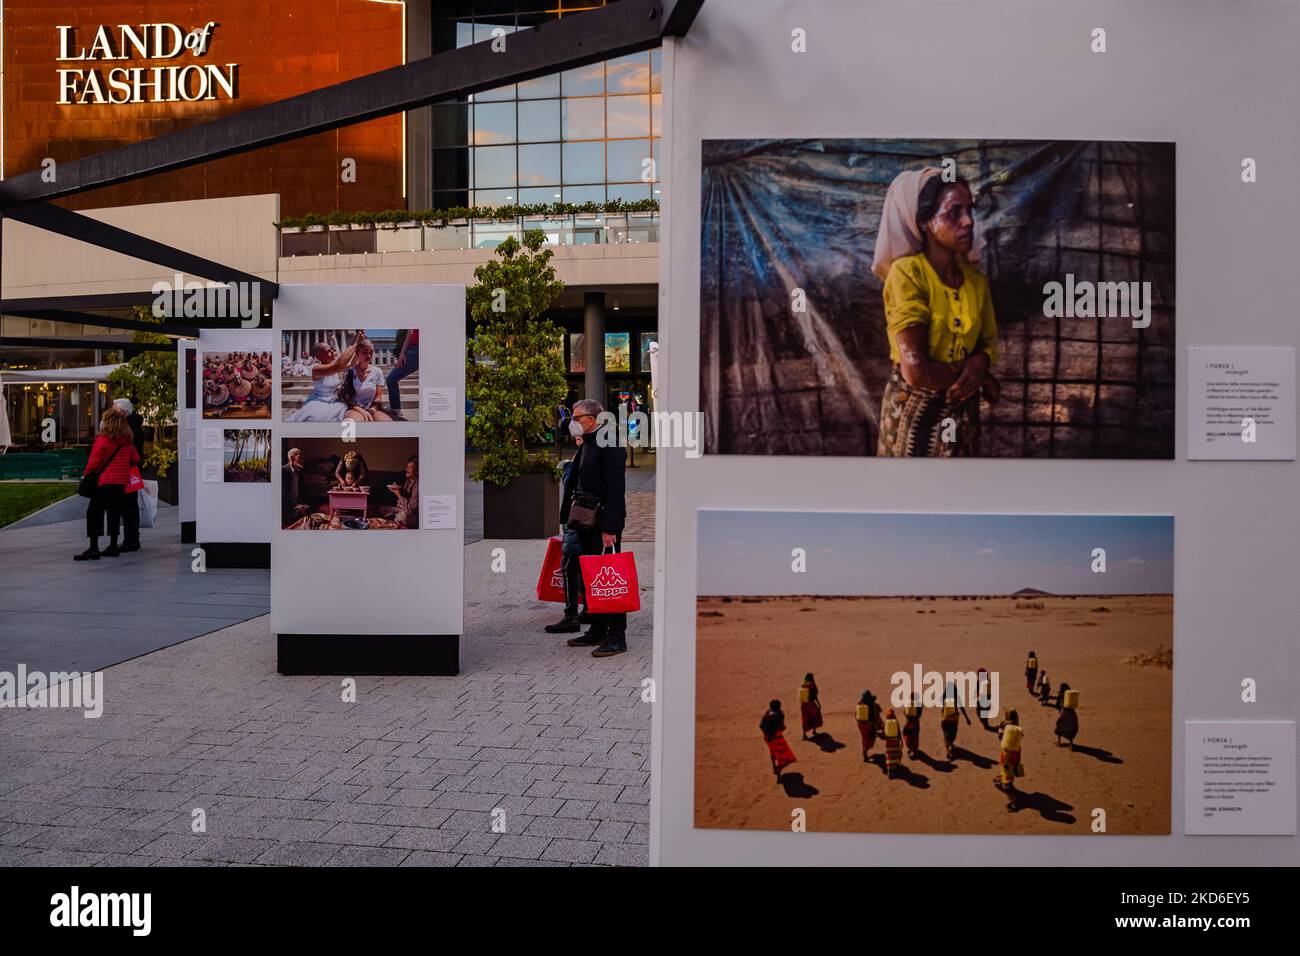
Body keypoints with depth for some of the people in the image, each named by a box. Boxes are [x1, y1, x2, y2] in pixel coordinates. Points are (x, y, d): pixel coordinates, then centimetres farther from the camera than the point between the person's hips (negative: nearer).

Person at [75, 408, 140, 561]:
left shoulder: (103, 439, -12)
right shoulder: (127, 441, 7)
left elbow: (94, 461, -10)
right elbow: (136, 459, 16)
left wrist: (86, 474, 5)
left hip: (105, 481, -6)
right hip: (121, 481, 7)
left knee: (94, 512, -3)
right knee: (114, 512, 13)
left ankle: (94, 548, -9)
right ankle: (113, 546, 14)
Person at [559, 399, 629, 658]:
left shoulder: (610, 444, -13)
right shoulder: (586, 445, 17)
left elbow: (616, 488, -19)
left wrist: (609, 528, -23)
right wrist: (568, 517, 17)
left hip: (606, 522, -10)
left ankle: (617, 637, 1)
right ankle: (597, 631, 24)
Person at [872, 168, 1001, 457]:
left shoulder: (976, 279, 1)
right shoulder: (906, 274, -19)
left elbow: (989, 341, 11)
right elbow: (916, 371, -25)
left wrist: (980, 363, -13)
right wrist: (977, 378, -11)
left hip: (962, 411, 6)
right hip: (915, 411, -5)